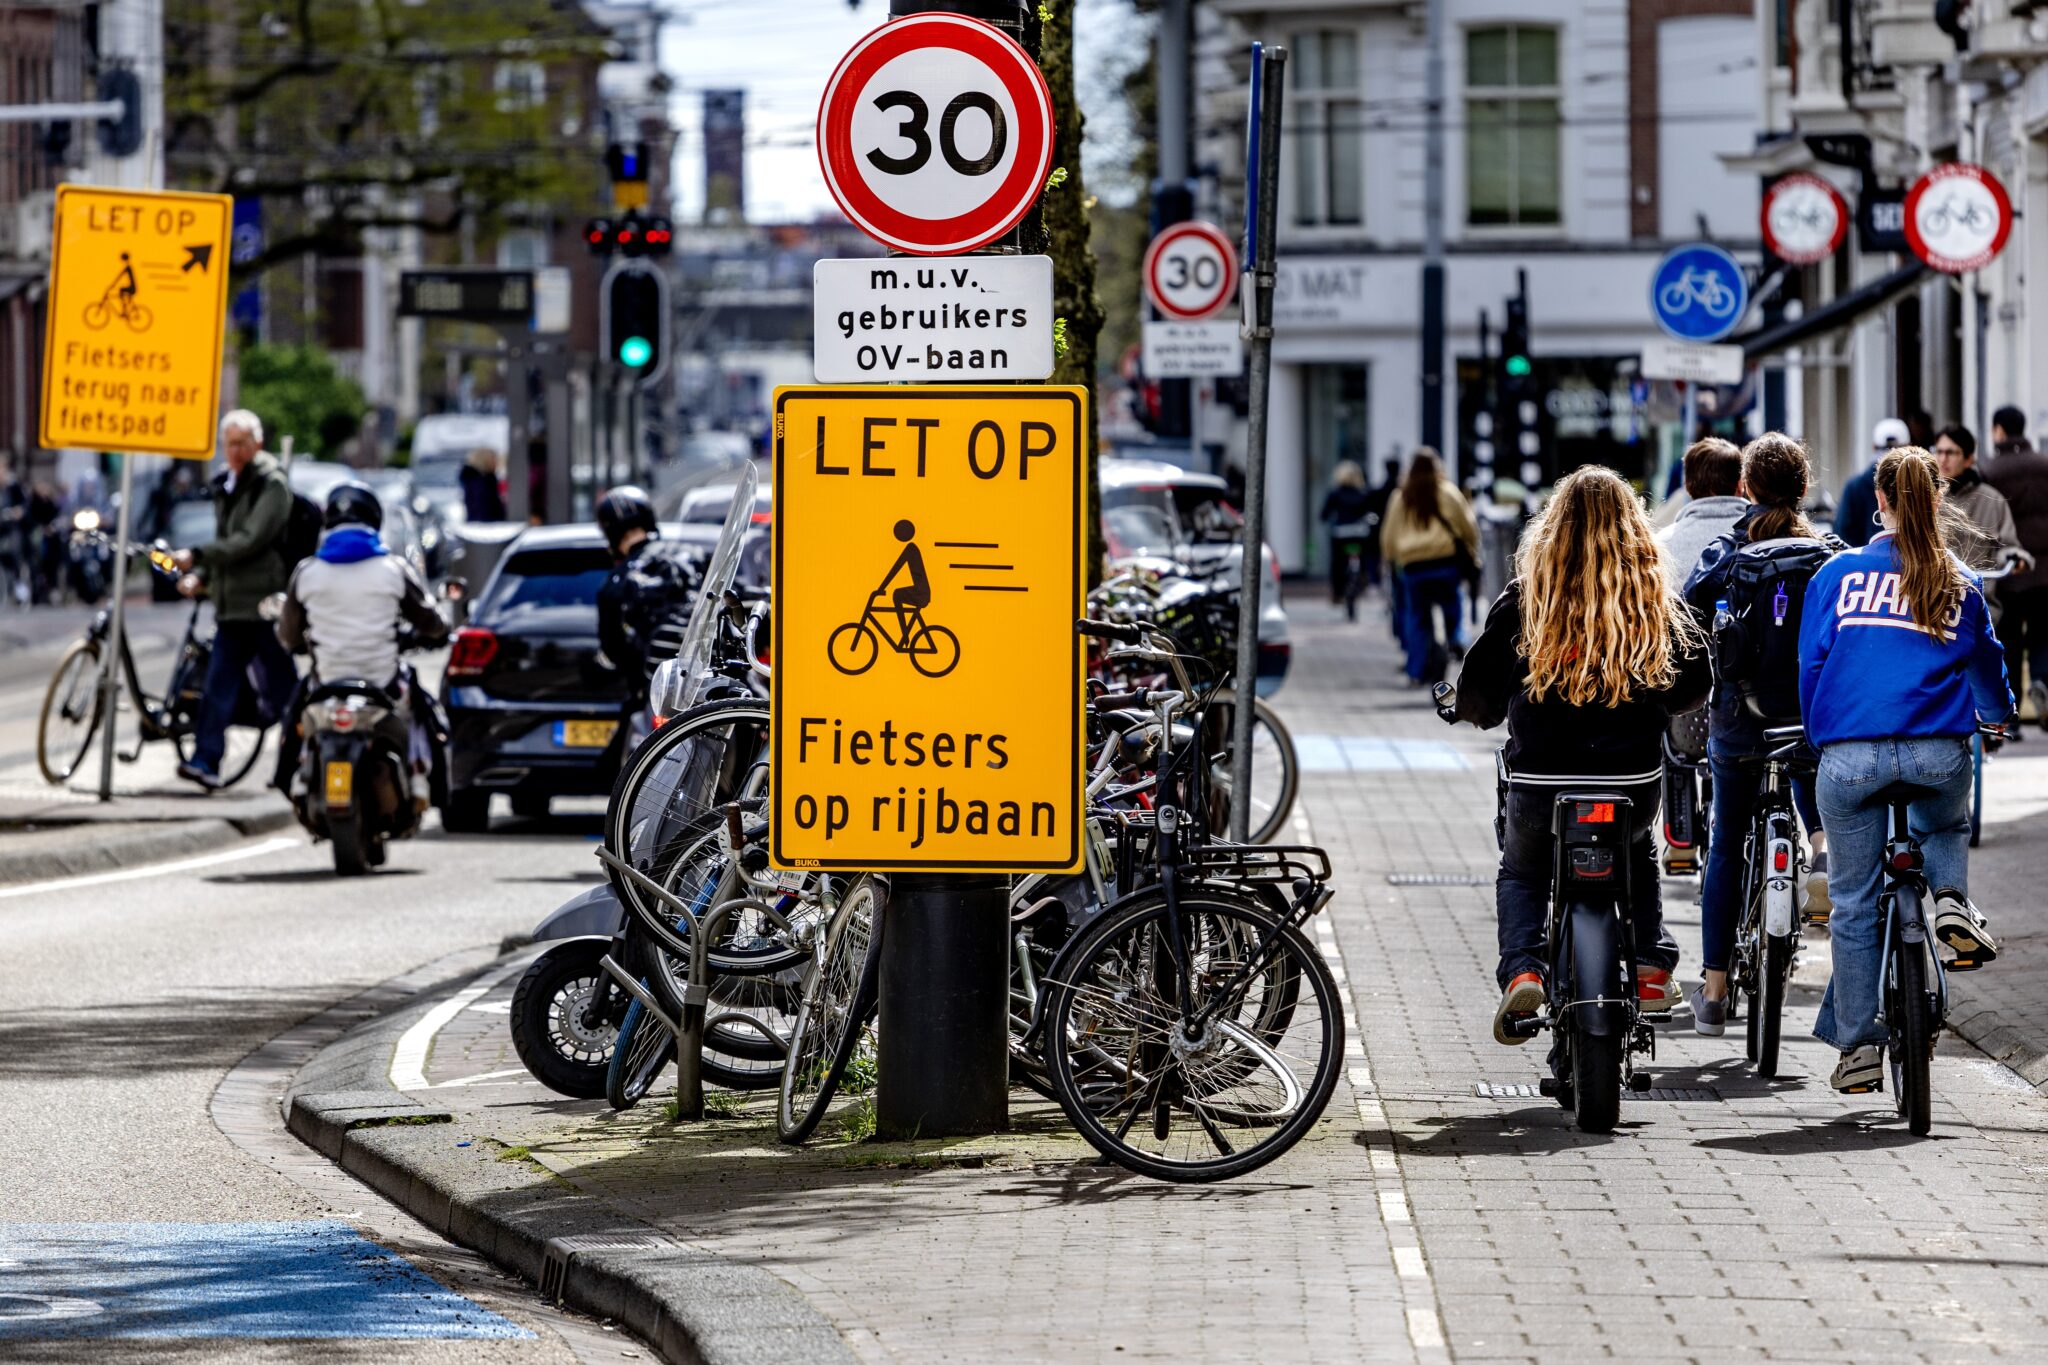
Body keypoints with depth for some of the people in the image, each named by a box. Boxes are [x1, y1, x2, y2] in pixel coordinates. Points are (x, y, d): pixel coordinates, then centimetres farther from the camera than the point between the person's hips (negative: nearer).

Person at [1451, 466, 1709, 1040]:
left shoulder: (1526, 595, -5)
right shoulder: (1657, 597, -2)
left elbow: (1479, 686, -3)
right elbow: (1695, 682, 5)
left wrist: (1482, 713, 21)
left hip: (1541, 777, -1)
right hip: (1633, 777, 2)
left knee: (1521, 874, 24)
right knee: (1638, 856, 34)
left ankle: (1522, 969, -1)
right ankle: (1651, 967, 24)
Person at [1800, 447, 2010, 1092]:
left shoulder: (1837, 574, 6)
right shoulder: (1959, 584, 7)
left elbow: (1811, 666, 9)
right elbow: (1986, 669, 18)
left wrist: (1819, 740, 24)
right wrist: (1999, 713, 41)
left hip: (1850, 756, -1)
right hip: (1938, 754, 1)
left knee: (1854, 902, 9)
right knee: (1946, 826, 34)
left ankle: (1858, 1044, 9)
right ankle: (1952, 899, 2)